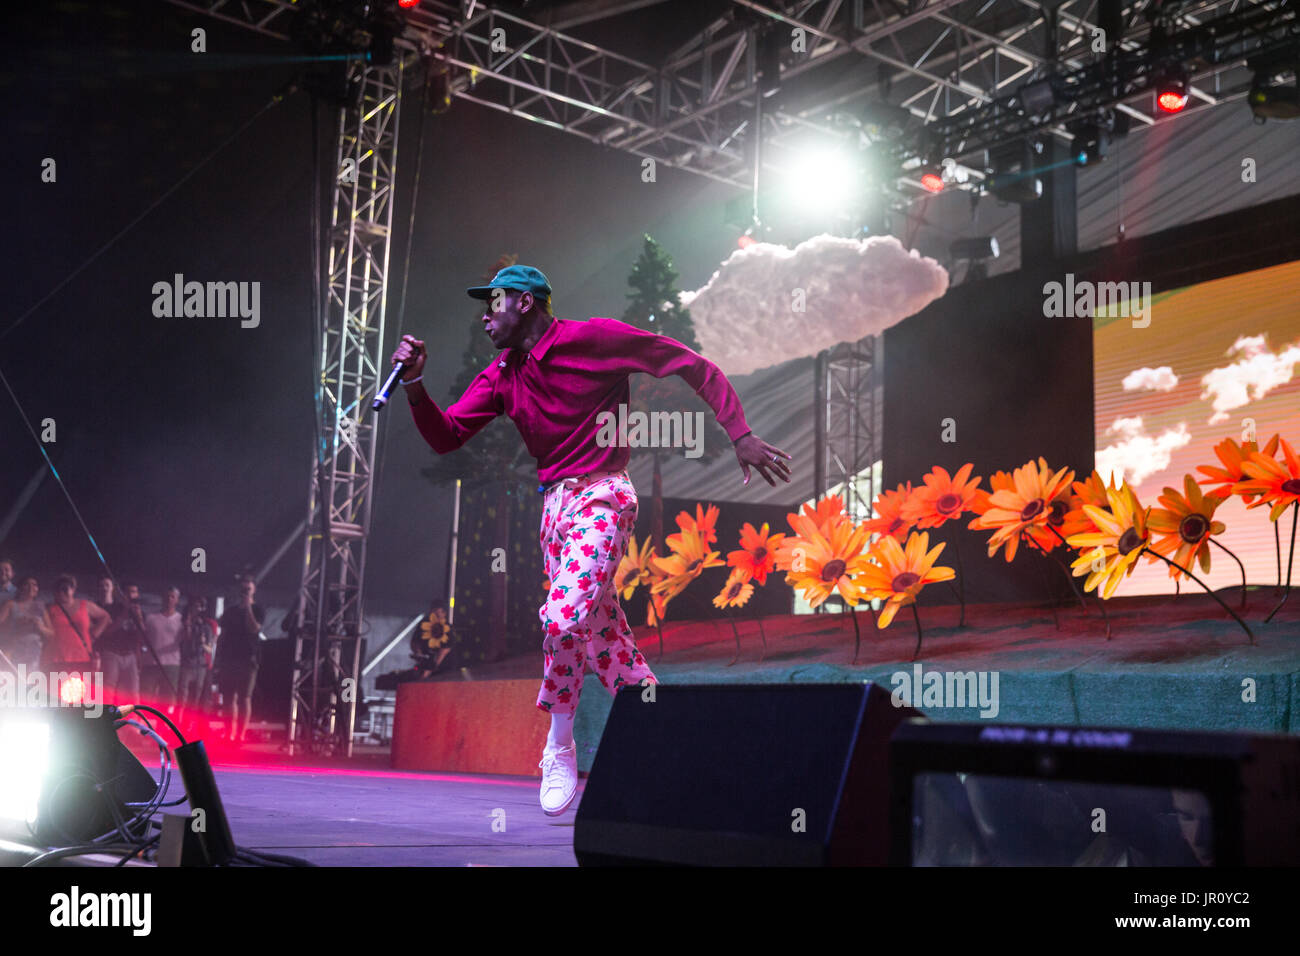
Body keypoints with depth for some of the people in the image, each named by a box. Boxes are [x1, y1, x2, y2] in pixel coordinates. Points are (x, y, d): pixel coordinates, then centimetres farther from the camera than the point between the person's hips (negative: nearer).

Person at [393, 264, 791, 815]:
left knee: (565, 616, -24)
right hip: (554, 505, 7)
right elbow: (444, 437, 6)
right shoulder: (500, 377, 10)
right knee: (603, 637, 7)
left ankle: (559, 752, -8)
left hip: (601, 498, -7)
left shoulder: (594, 338, -8)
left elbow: (691, 365, -5)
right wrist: (414, 384, -11)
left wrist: (740, 434, -11)